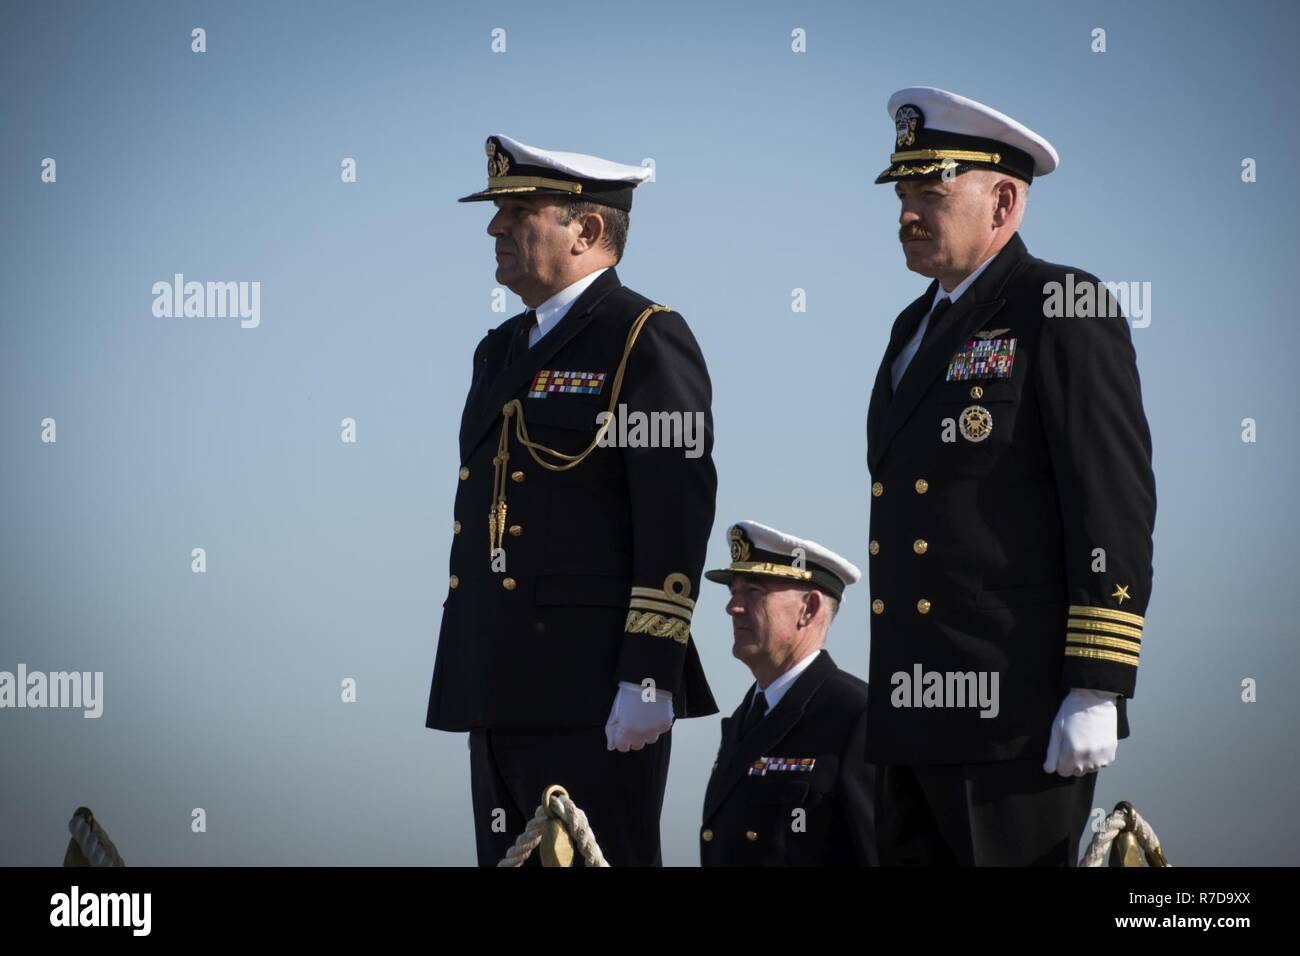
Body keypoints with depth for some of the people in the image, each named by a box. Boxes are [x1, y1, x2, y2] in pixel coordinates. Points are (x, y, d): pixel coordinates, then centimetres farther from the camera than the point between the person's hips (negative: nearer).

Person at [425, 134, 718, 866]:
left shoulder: (648, 340, -7)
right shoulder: (502, 351, 20)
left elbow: (678, 516, -14)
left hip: (596, 691, -8)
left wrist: (648, 678, -20)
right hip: (501, 691, 8)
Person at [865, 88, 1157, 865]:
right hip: (919, 715, 8)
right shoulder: (921, 327, 19)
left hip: (1019, 715, -8)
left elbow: (1116, 507, -13)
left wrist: (1096, 692, -18)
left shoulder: (1066, 313, -7)